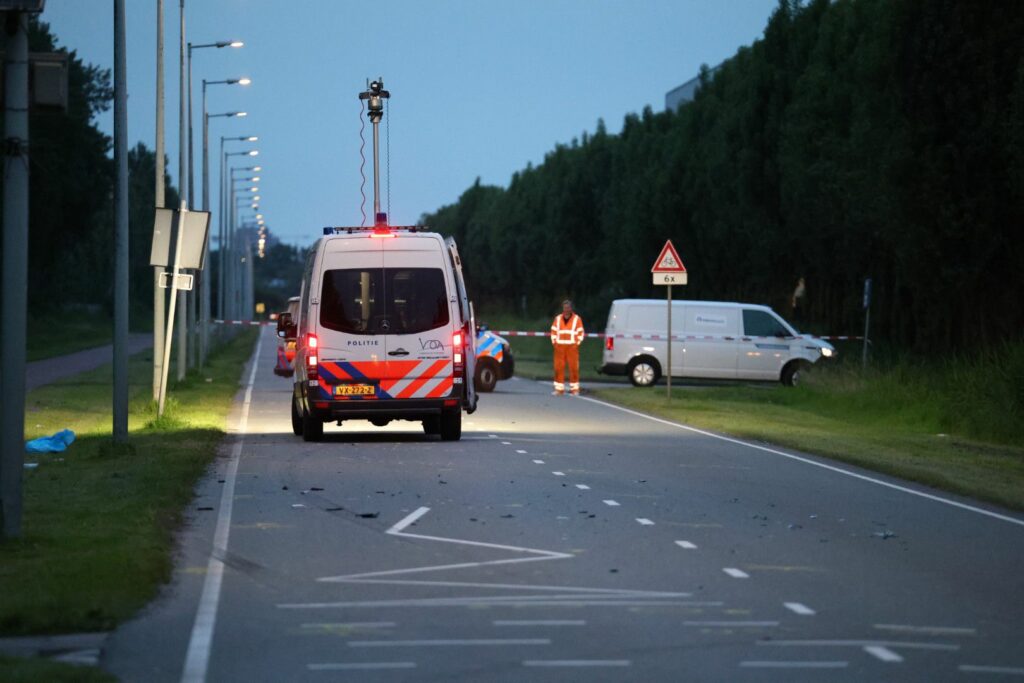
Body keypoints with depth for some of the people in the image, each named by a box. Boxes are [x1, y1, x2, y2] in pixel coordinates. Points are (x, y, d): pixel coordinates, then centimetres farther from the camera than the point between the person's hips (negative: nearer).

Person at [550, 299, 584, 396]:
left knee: (573, 367, -5)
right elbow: (553, 331, 15)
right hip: (560, 347, 2)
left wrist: (577, 343, -3)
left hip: (572, 347, -2)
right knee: (558, 367, -2)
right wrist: (554, 342, 5)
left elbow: (580, 332, 5)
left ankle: (574, 389, -1)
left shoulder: (576, 319, 5)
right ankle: (559, 389, 3)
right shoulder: (558, 319, 12)